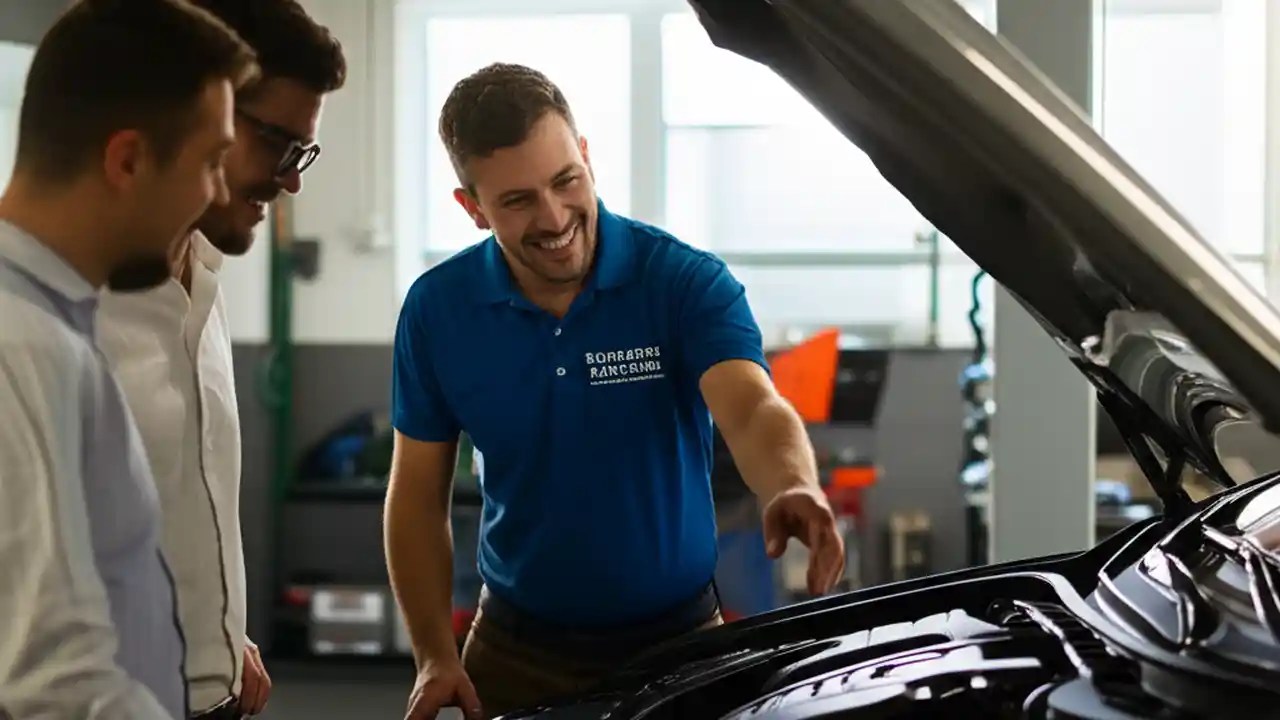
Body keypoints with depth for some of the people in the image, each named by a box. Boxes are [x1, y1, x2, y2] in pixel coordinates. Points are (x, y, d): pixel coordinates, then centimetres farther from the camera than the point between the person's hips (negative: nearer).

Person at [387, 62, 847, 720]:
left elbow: (752, 410, -32)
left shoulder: (688, 282, -15)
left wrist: (794, 489, -54)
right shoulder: (437, 308, -7)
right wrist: (436, 657, -6)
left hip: (678, 640, -1)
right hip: (515, 652, 2)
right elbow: (418, 496, 1)